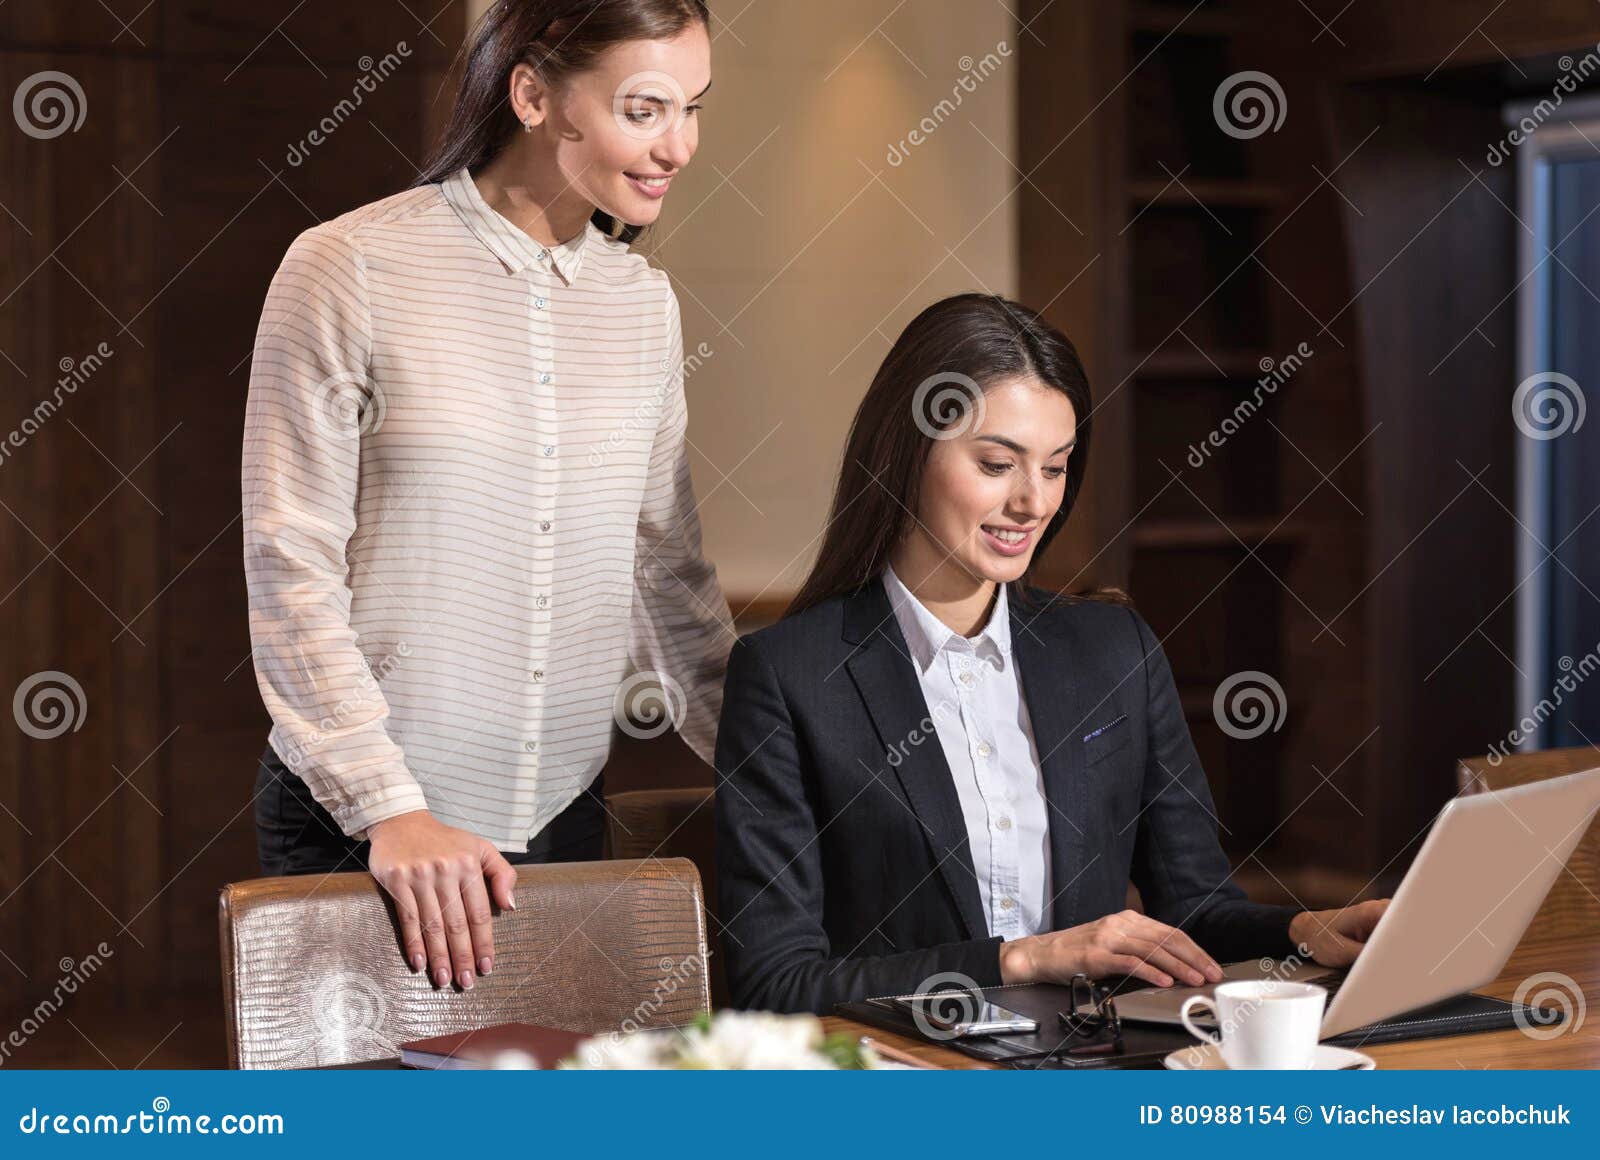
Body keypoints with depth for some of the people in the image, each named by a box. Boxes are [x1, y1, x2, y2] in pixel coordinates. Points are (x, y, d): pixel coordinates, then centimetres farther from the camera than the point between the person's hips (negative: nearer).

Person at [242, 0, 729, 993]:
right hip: (353, 826, -4)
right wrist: (389, 809, -17)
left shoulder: (643, 305, 8)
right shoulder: (349, 270, -8)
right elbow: (291, 575, -10)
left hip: (565, 818, 5)